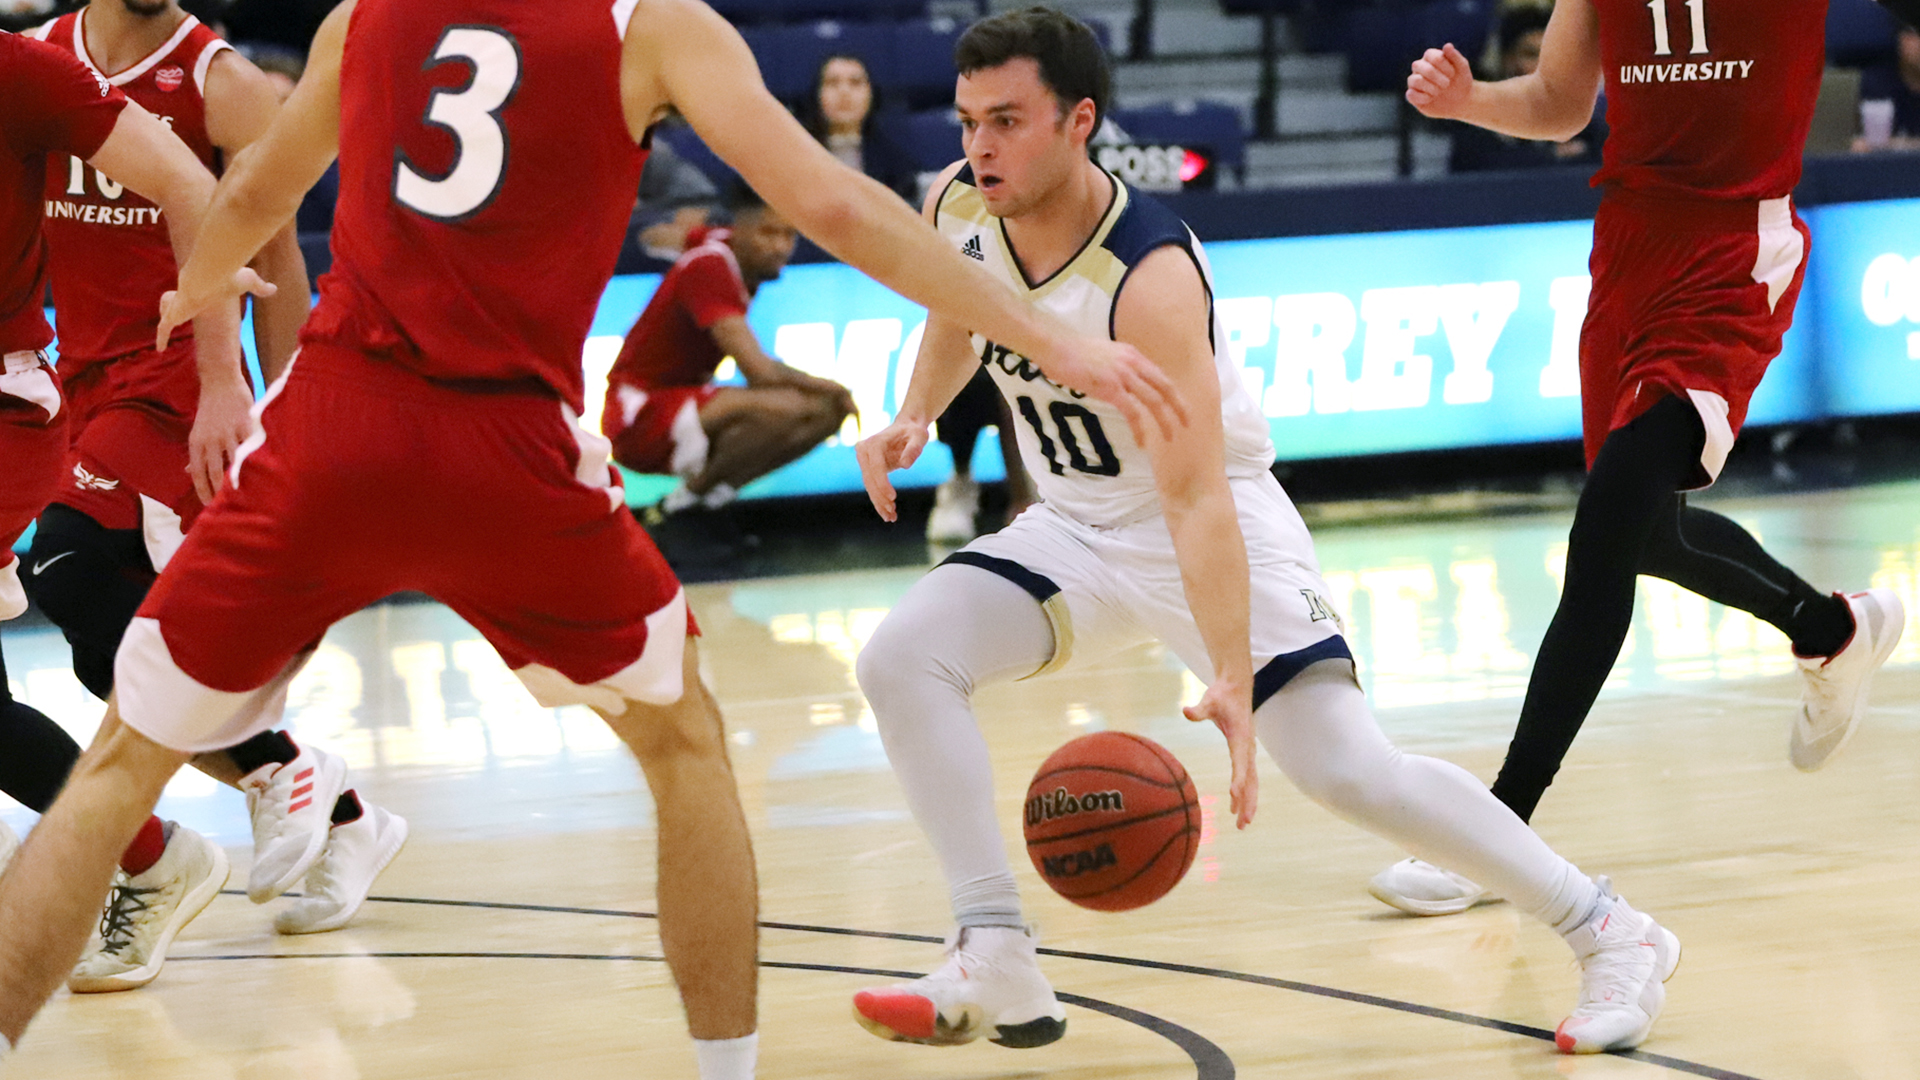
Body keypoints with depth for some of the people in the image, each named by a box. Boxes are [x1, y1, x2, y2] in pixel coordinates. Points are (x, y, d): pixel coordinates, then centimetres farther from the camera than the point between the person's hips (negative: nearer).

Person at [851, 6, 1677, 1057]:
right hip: (1078, 526, 7)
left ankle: (1611, 935, -2)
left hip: (1212, 525, -7)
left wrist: (1233, 679, -43)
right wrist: (915, 418, -3)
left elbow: (1194, 497, -36)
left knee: (1347, 767, -17)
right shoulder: (957, 205, -11)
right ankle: (996, 971, -12)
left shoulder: (1149, 278, -32)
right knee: (900, 658, -14)